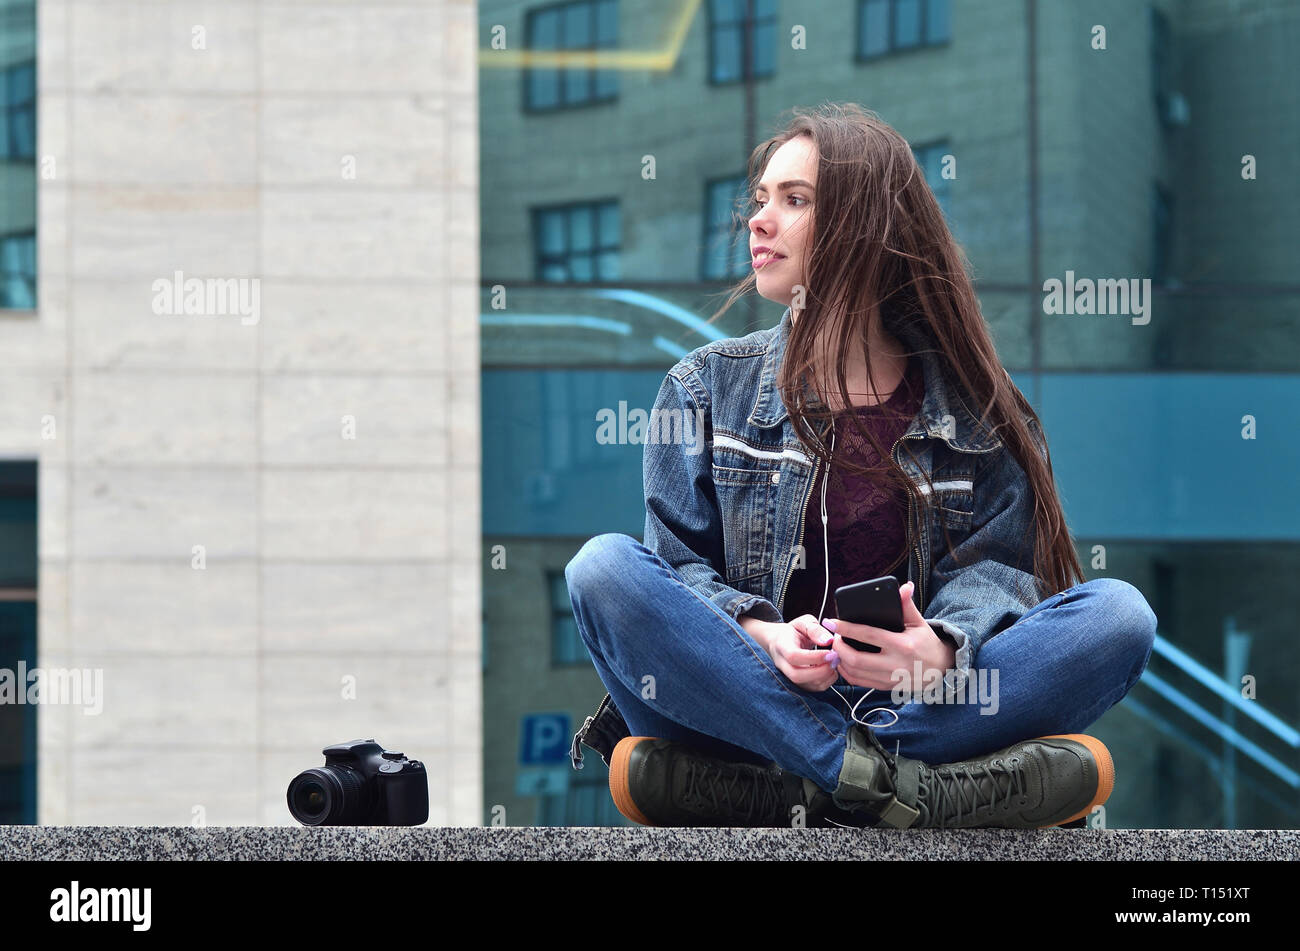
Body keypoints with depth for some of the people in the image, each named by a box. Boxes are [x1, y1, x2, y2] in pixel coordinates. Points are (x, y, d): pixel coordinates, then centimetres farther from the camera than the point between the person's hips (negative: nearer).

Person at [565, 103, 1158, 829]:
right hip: (747, 696, 0)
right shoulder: (708, 387, 14)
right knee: (605, 571, -28)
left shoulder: (973, 406, 12)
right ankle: (911, 790, -35)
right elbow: (680, 561, 5)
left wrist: (943, 645, -24)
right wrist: (759, 634, -19)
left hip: (915, 705, 0)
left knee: (1119, 615, -24)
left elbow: (994, 560, 1)